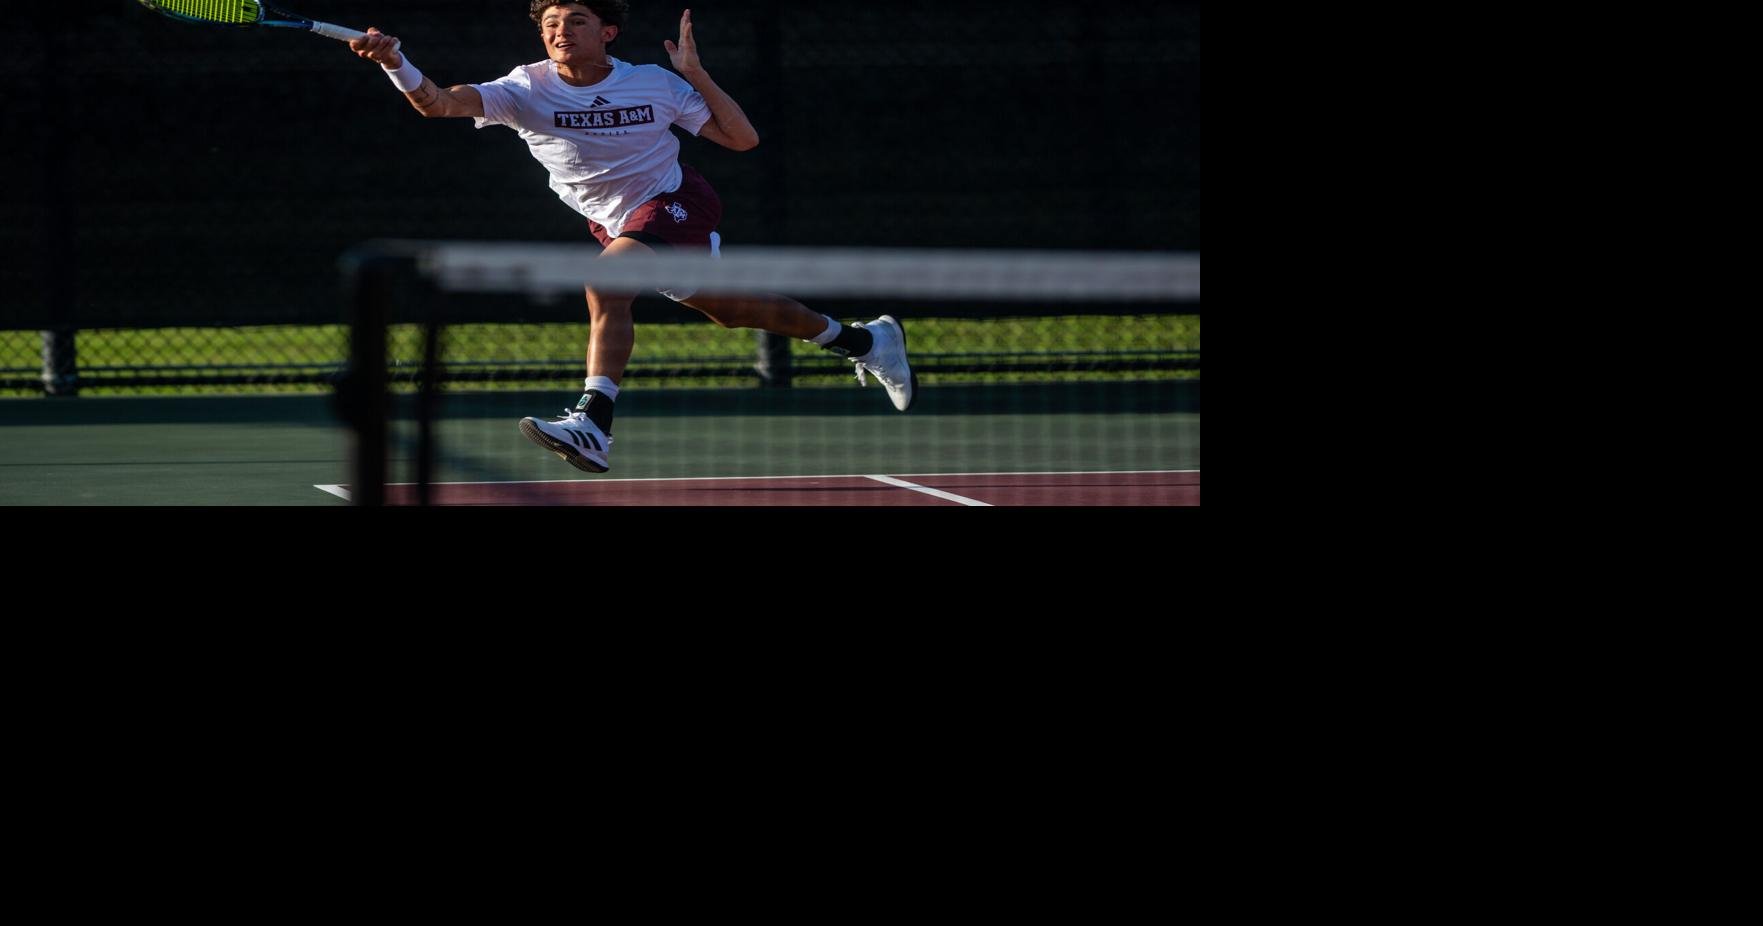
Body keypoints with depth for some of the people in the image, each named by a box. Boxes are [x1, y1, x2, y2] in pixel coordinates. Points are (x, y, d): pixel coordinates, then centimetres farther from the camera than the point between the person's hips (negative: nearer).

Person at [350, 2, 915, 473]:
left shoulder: (656, 85, -18)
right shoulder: (527, 90, -17)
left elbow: (742, 139, -12)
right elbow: (439, 103, -32)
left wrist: (696, 74, -22)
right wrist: (395, 61, -51)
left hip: (672, 203, -5)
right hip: (613, 221, 5)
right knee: (726, 310, 19)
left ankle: (593, 424, -36)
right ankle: (860, 340, 40)